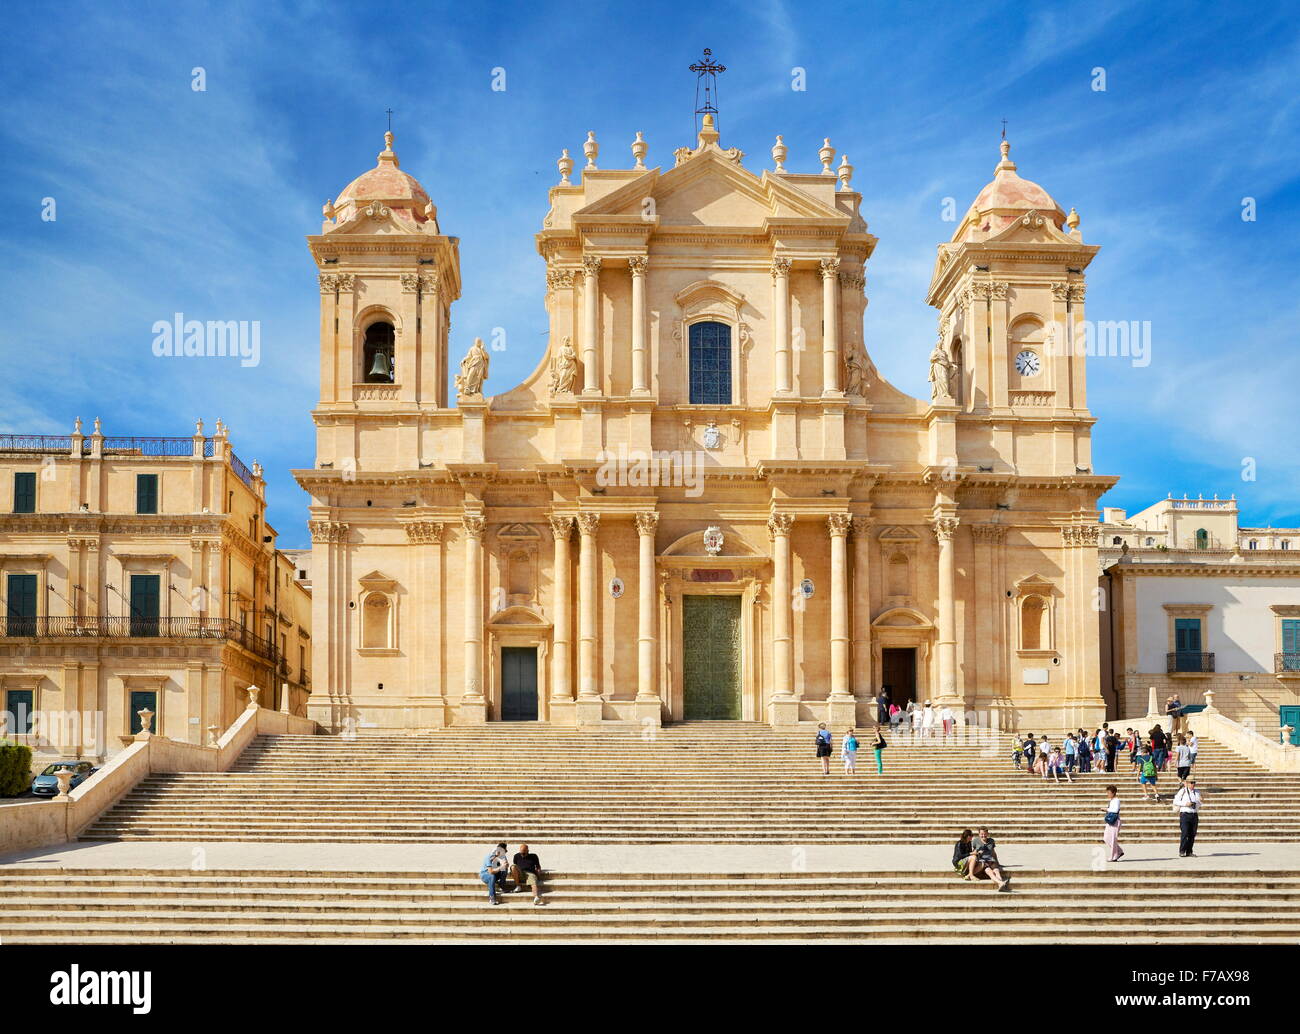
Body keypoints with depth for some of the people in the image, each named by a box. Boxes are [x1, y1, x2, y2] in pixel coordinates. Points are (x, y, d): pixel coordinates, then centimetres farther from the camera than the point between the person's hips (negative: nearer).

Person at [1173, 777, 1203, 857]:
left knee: (1192, 834, 2)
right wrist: (1185, 804, -12)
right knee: (1185, 833, -13)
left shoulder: (1197, 792, 14)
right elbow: (1176, 801, 0)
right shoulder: (1182, 791, 0)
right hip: (1185, 814, -5)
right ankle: (1182, 852, -8)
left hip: (1194, 814, 5)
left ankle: (1189, 852, 8)